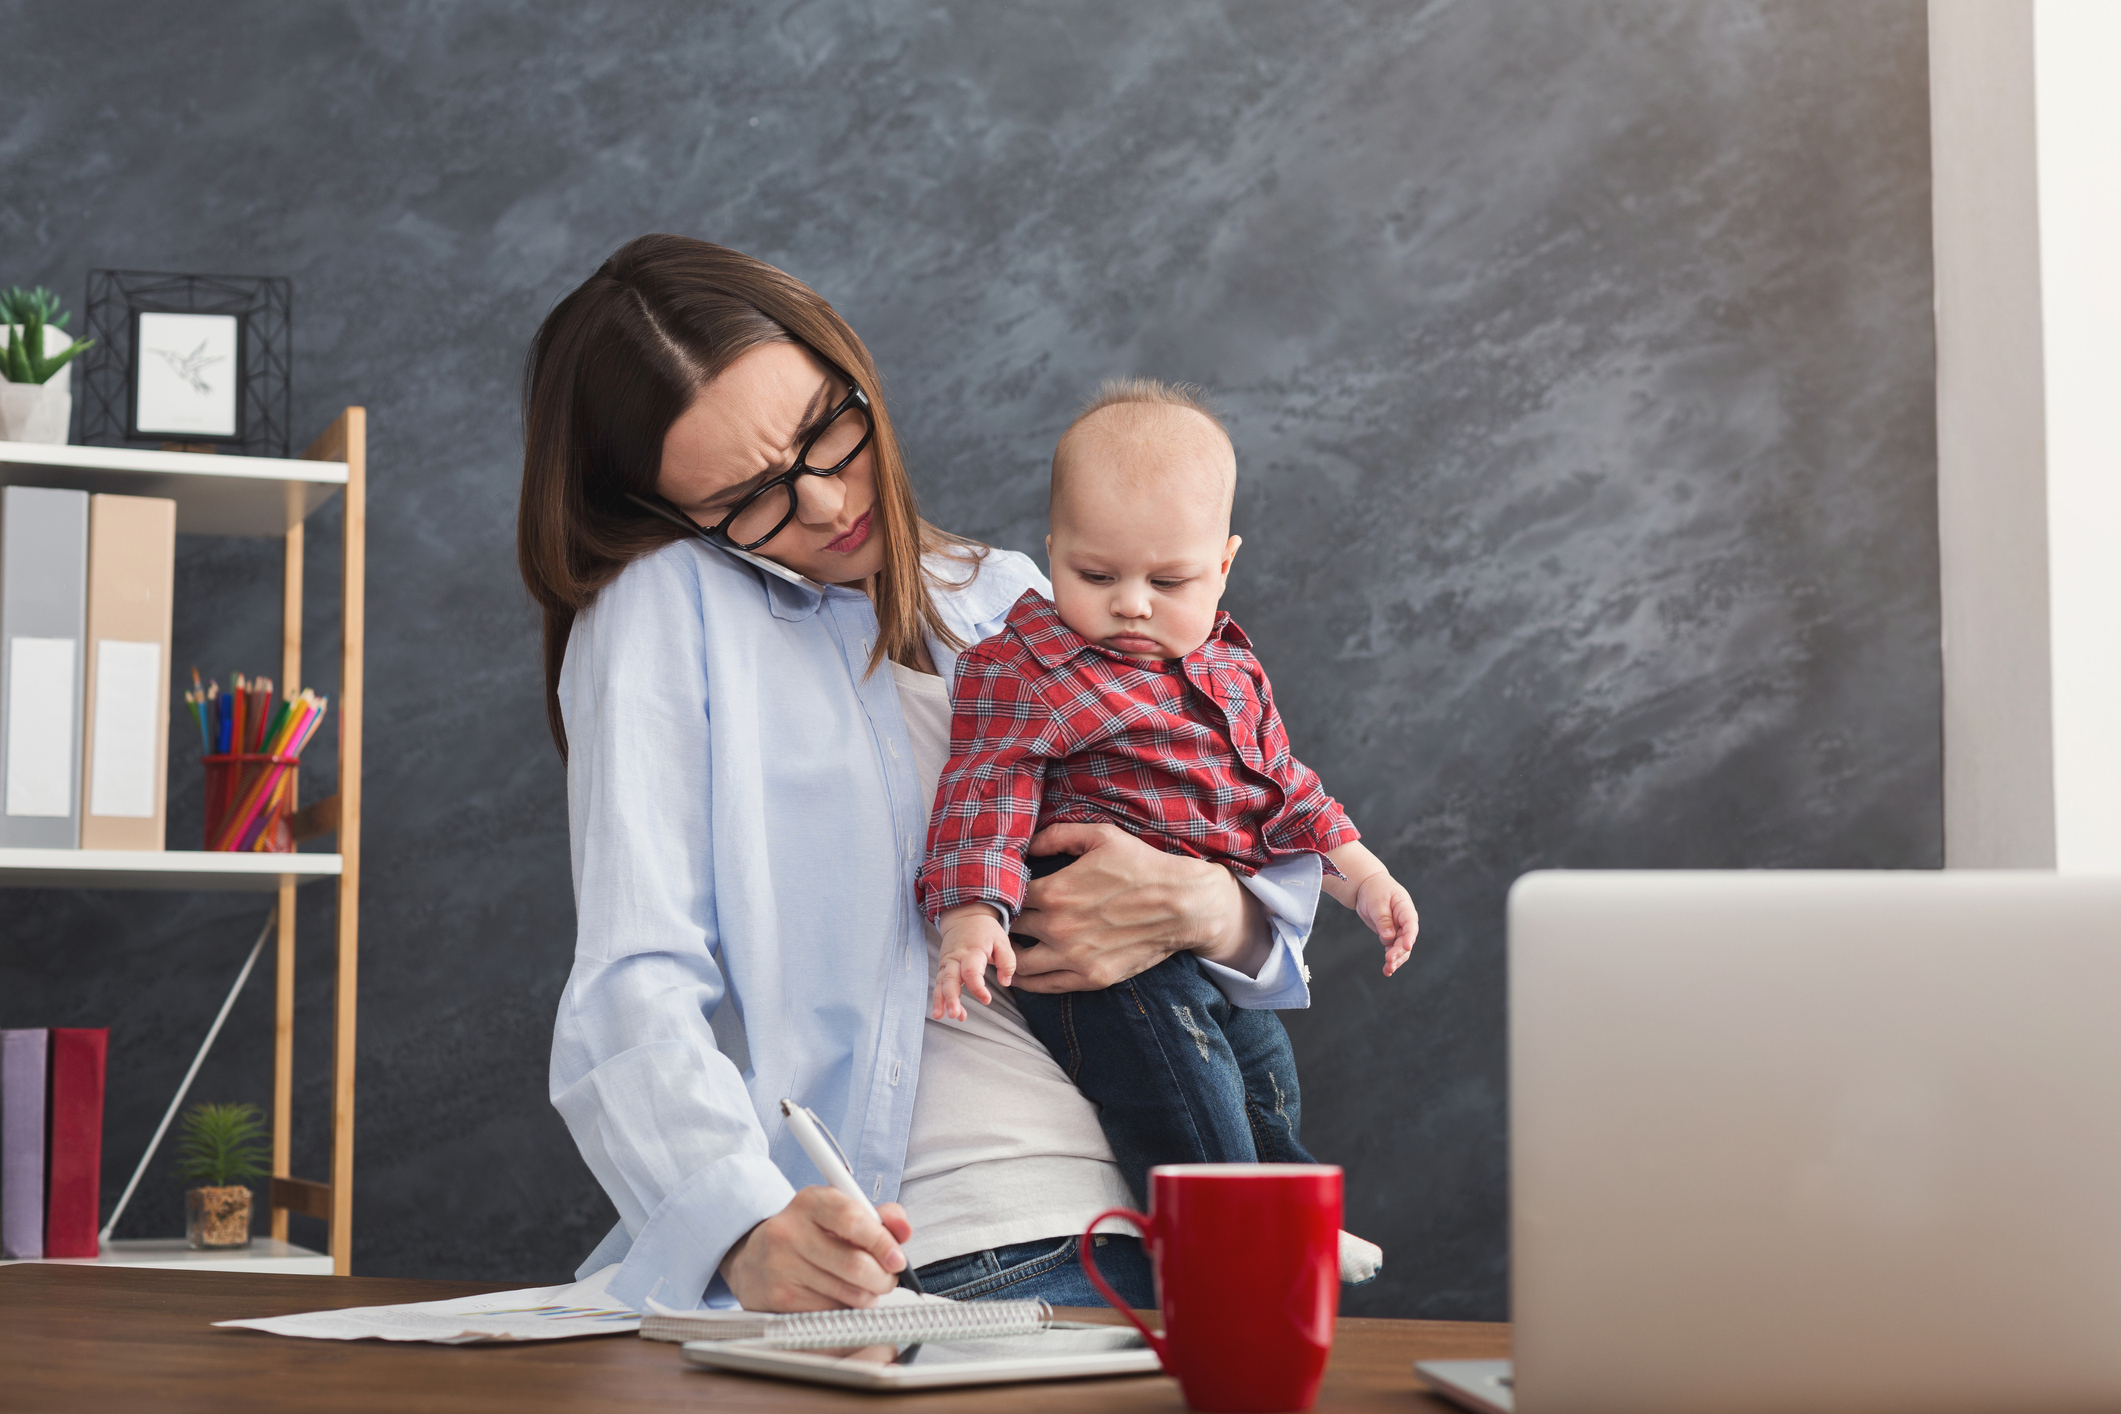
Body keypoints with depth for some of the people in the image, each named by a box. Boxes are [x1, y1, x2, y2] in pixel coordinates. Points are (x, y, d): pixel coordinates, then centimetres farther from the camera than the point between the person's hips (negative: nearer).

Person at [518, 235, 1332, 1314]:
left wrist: (1201, 908, 0)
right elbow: (637, 992, -7)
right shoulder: (660, 609, 6)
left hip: (1140, 1252, 3)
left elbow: (1279, 880, 25)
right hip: (884, 1266, -2)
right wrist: (748, 1227, -25)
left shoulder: (1008, 600, 21)